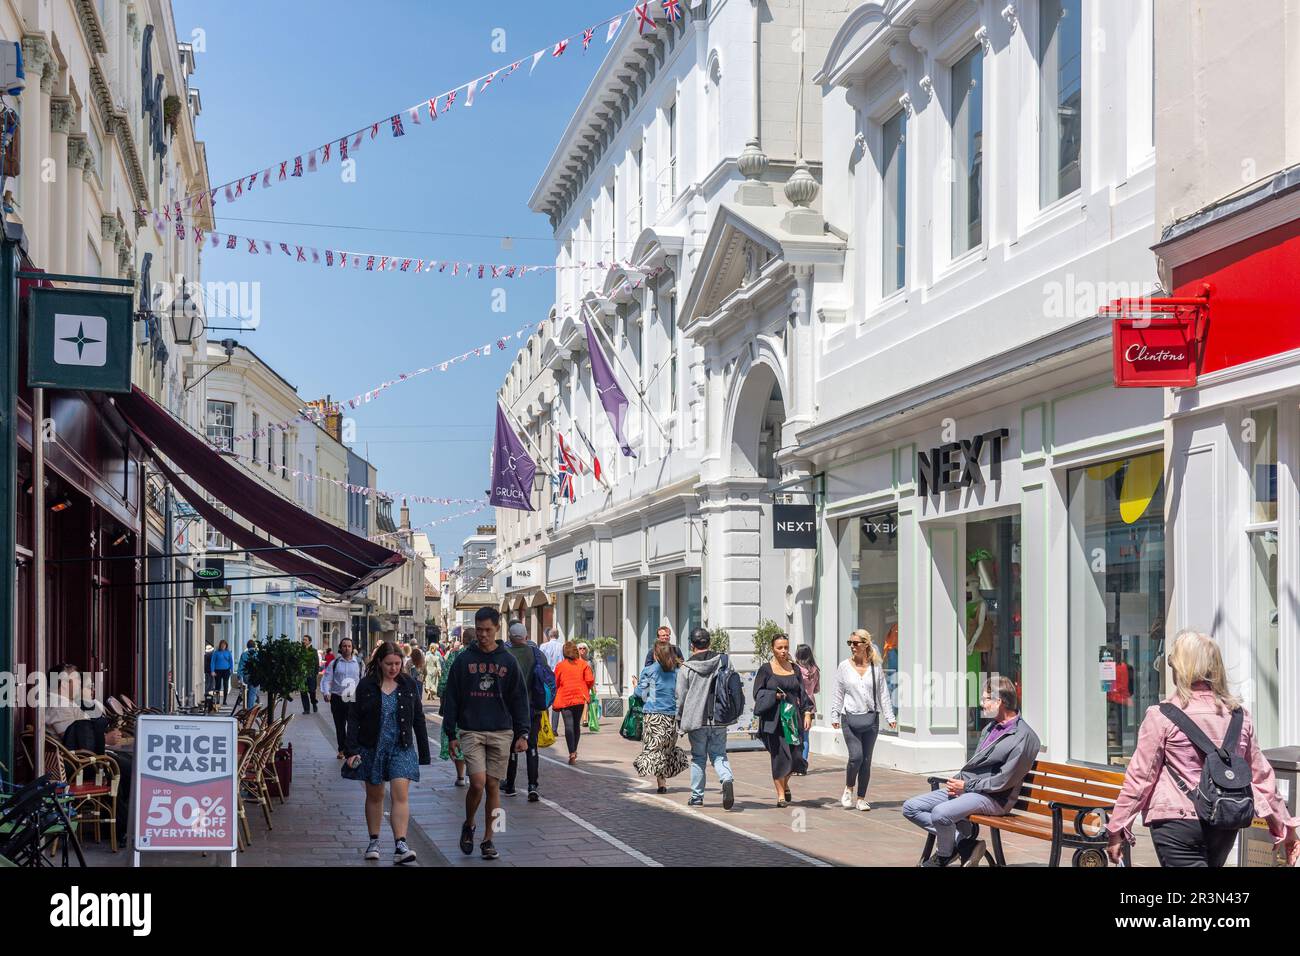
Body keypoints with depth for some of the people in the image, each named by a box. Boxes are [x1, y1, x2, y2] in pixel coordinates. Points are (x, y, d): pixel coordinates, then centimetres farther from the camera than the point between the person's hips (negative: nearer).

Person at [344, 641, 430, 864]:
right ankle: (374, 841, 25)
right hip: (372, 748, 0)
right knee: (374, 795, 11)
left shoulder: (409, 685, 2)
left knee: (400, 795, -11)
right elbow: (353, 719, -3)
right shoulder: (366, 686, -4)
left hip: (401, 748, 0)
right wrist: (352, 750, -12)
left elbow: (419, 720, 8)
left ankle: (400, 846, -16)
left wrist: (424, 753, 7)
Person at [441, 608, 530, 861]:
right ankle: (468, 826, 13)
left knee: (493, 786, 3)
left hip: (501, 733, 1)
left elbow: (519, 699, 7)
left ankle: (488, 840, 14)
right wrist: (451, 734, 0)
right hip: (471, 732, -1)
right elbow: (451, 698, 5)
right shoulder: (463, 660, 3)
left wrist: (522, 733, 0)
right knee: (478, 782, -13)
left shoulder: (508, 661, 5)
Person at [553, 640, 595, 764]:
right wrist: (586, 690, 18)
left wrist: (555, 698, 19)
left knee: (568, 725, -6)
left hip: (565, 699, -3)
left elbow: (555, 683, 2)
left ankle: (572, 754, -18)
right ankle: (574, 751, 30)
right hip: (579, 698, 3)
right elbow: (590, 680, -3)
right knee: (577, 725, 17)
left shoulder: (560, 666, -3)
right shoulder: (583, 664, 2)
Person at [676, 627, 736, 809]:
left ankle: (697, 796, 16)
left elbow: (681, 698, -2)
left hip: (696, 719, -1)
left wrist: (680, 720, 11)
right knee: (719, 755, 8)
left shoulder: (685, 668, -6)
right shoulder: (722, 662, 2)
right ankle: (727, 780, -21)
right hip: (719, 719, 2)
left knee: (698, 758, 11)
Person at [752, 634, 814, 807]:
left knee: (795, 756, -3)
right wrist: (775, 696, -15)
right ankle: (781, 794, 4)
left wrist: (807, 713, 3)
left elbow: (802, 693, 14)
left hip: (793, 717, 3)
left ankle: (785, 783, 26)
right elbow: (758, 693, 0)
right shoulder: (765, 669, 1)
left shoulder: (795, 669, 12)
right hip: (773, 719, -3)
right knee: (779, 756, -6)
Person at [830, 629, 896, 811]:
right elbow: (837, 693, 6)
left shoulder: (876, 667, 5)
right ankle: (848, 788, 13)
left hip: (871, 718, 1)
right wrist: (835, 716, 1)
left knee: (866, 760, 4)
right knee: (856, 756, -13)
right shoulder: (844, 667, 3)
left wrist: (890, 717, 3)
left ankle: (861, 798, 14)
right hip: (850, 718, -1)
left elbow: (883, 694, 7)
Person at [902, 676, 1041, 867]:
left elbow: (1004, 781, -15)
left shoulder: (1024, 737, -12)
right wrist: (957, 782, 3)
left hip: (993, 798, -9)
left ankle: (944, 856, -3)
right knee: (911, 808, -2)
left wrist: (967, 786, -11)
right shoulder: (991, 726, 16)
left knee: (940, 812, -33)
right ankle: (964, 842, -5)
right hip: (966, 787, 9)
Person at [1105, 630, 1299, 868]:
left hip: (1176, 822, -6)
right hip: (1225, 827, 6)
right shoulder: (1239, 716, 5)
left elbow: (1140, 777, -7)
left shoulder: (1161, 716, -10)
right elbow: (1261, 775, 12)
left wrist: (1117, 830, 0)